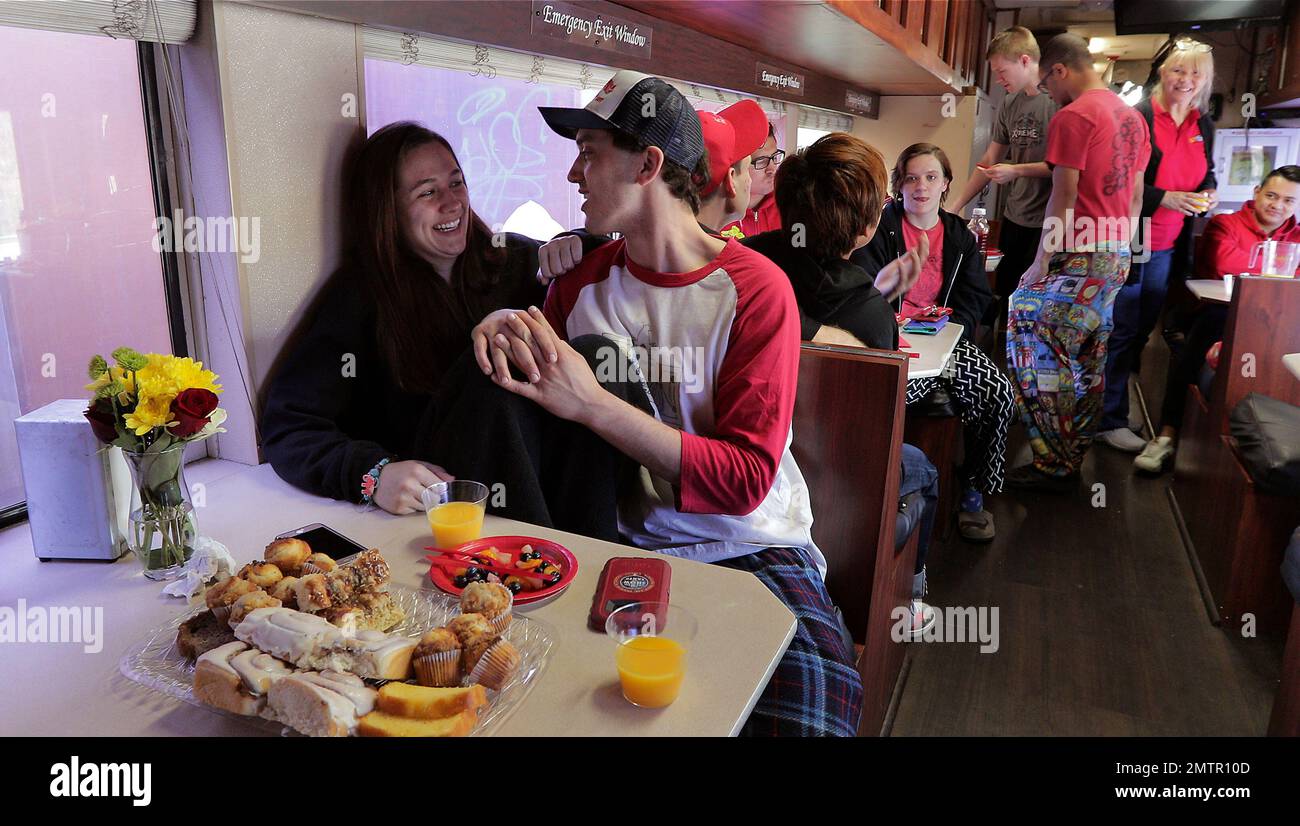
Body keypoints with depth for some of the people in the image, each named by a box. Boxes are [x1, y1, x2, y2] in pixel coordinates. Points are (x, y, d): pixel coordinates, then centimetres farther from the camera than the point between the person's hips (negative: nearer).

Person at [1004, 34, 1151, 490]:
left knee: (1043, 357, -5)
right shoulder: (1132, 115, 16)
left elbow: (1063, 198, -15)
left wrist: (1041, 264, -11)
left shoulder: (1072, 116, -12)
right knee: (1088, 363, 12)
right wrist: (1121, 249, 23)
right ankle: (1072, 461, 20)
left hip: (1081, 258, -9)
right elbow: (1136, 195, 18)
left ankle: (1055, 466, -2)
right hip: (1118, 256, 9)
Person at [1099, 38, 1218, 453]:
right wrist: (1164, 198, -21)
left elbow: (1207, 171, 23)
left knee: (1143, 328, 14)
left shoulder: (1203, 125, 11)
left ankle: (1111, 394, 29)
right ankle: (1110, 420, 6)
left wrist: (1209, 193, 1)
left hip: (1166, 246, 7)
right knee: (1122, 332, -3)